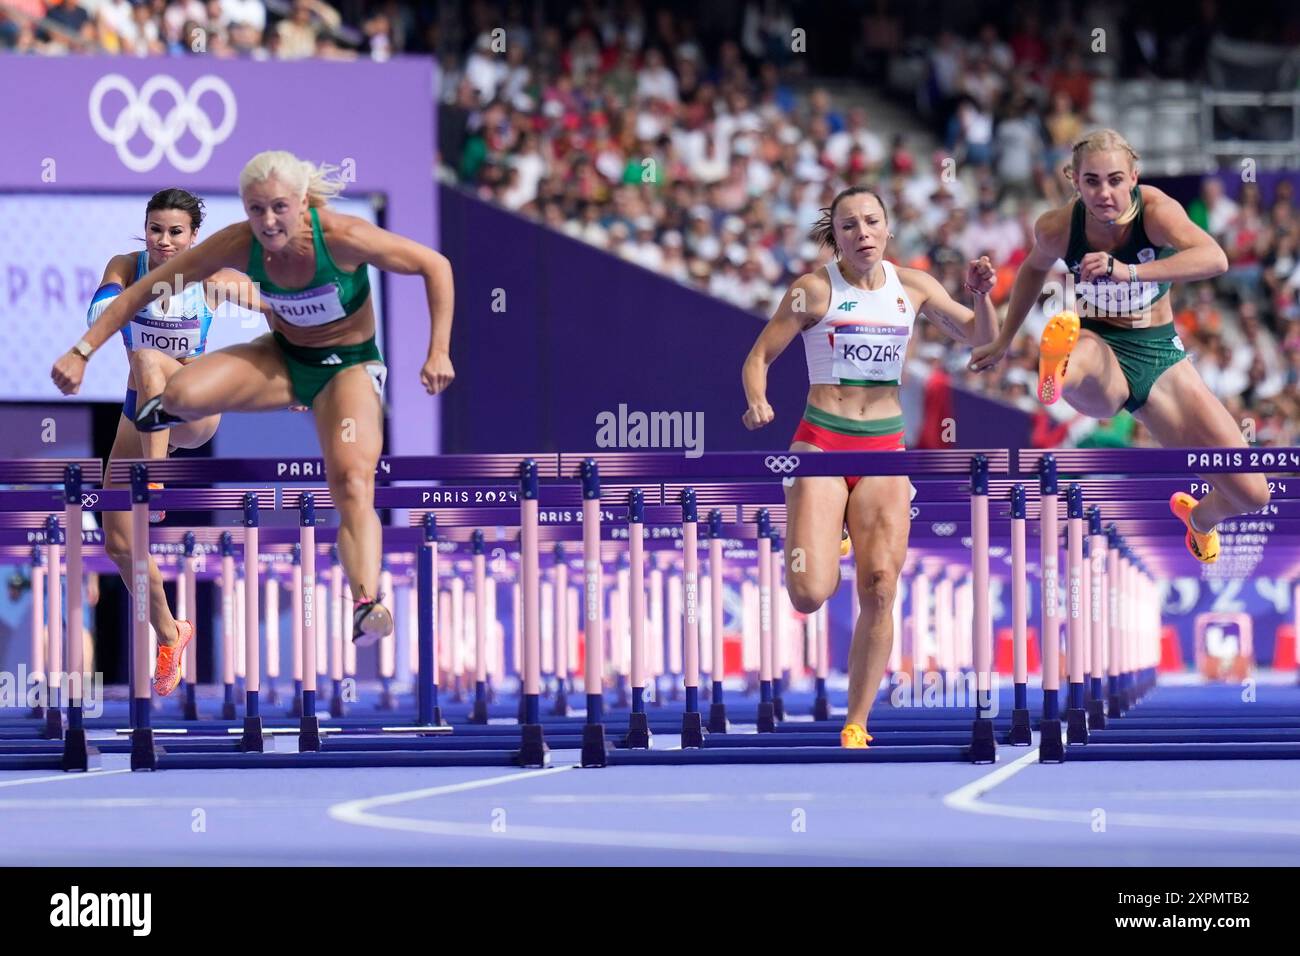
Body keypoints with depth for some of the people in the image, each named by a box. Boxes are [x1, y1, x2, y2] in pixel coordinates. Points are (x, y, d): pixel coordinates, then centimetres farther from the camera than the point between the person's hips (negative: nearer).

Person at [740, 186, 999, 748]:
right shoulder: (815, 289, -5)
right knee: (810, 595, -16)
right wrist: (757, 404, -21)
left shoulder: (913, 287, 6)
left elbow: (980, 338, 12)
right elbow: (760, 357, -1)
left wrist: (980, 296, -9)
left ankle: (856, 725, 2)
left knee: (880, 590, -9)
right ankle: (815, 546, 23)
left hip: (884, 450, 3)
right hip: (821, 443, -3)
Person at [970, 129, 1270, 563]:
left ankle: (1199, 517, 32)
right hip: (1102, 351, -1)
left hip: (1160, 356, 1)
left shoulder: (1156, 210, -19)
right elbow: (1035, 267, 16)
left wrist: (1130, 272, -50)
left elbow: (1215, 258, -39)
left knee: (1251, 494, 1)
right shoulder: (1057, 228, -10)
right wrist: (1003, 341, 22)